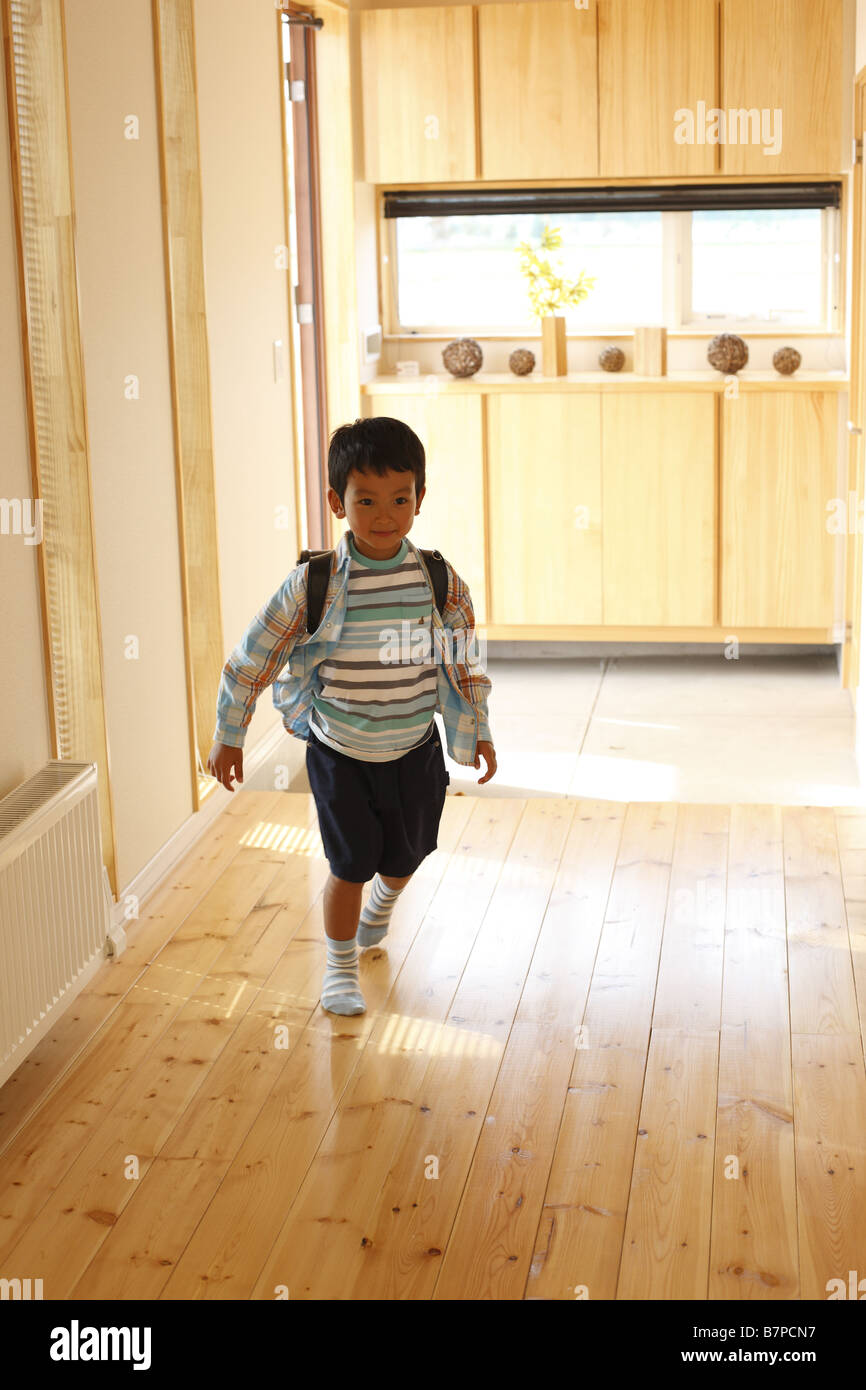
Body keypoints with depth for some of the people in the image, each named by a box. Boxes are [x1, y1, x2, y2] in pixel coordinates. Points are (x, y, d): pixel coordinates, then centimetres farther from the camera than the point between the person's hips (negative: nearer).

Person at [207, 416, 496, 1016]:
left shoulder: (440, 580, -10)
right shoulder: (315, 584, -18)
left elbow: (466, 659, 6)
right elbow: (254, 655, -9)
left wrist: (479, 730, 10)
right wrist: (229, 736, -4)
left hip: (415, 749, 3)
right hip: (339, 753, -2)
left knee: (404, 857, 17)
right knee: (350, 865, 1)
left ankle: (382, 905, 53)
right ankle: (340, 966, 26)